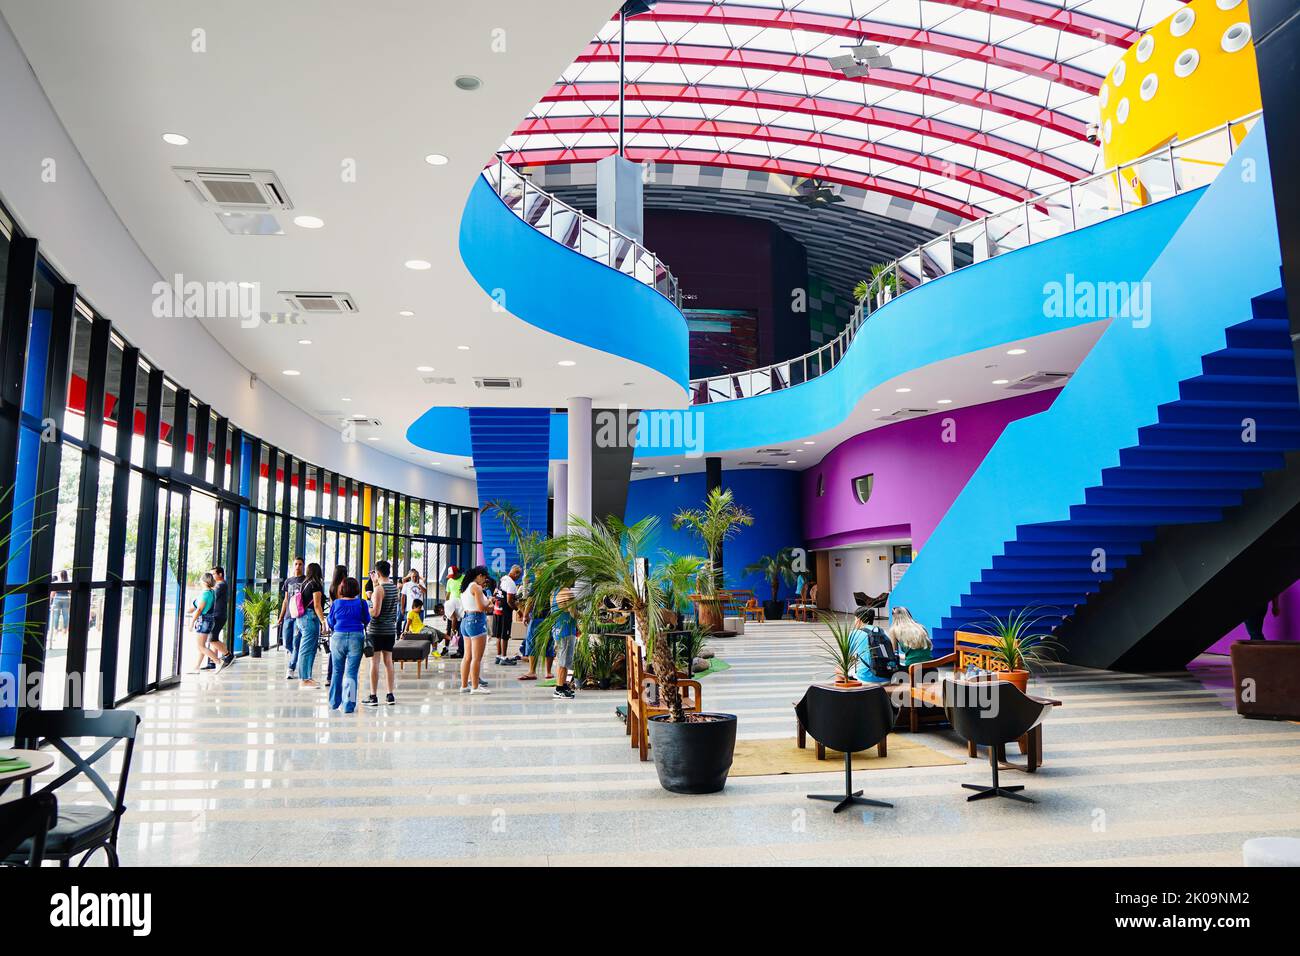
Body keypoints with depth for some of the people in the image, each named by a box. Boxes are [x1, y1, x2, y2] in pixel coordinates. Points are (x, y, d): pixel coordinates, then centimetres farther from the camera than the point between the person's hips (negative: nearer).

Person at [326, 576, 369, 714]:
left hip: (338, 637, 1)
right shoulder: (361, 603, -3)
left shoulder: (336, 603, 0)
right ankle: (348, 705, -3)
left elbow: (331, 622, 10)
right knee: (351, 672, 0)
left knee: (337, 671, 14)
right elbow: (367, 621, 9)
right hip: (356, 637, -1)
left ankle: (334, 703, 24)